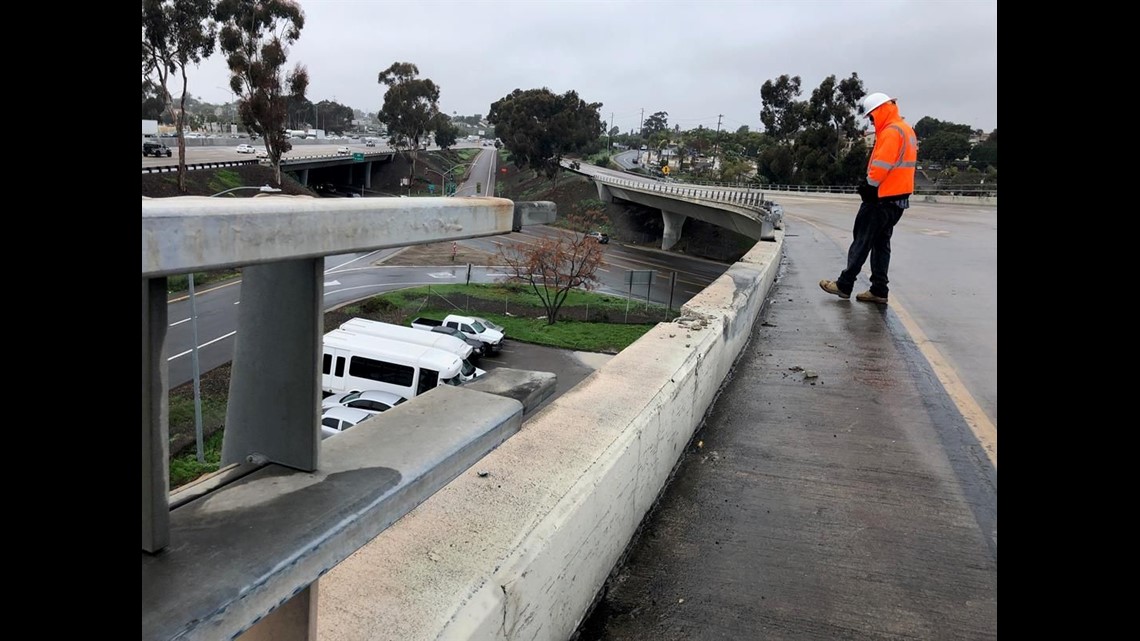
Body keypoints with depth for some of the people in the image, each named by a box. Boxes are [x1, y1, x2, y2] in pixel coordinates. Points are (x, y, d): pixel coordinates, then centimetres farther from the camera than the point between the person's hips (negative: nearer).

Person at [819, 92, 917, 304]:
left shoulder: (891, 131, -15)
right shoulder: (906, 130, 18)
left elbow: (881, 165, -22)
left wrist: (869, 186, -11)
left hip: (882, 197, -10)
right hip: (898, 198, 10)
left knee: (862, 240, -3)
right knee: (881, 243, 11)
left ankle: (844, 285, 2)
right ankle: (879, 290, 11)